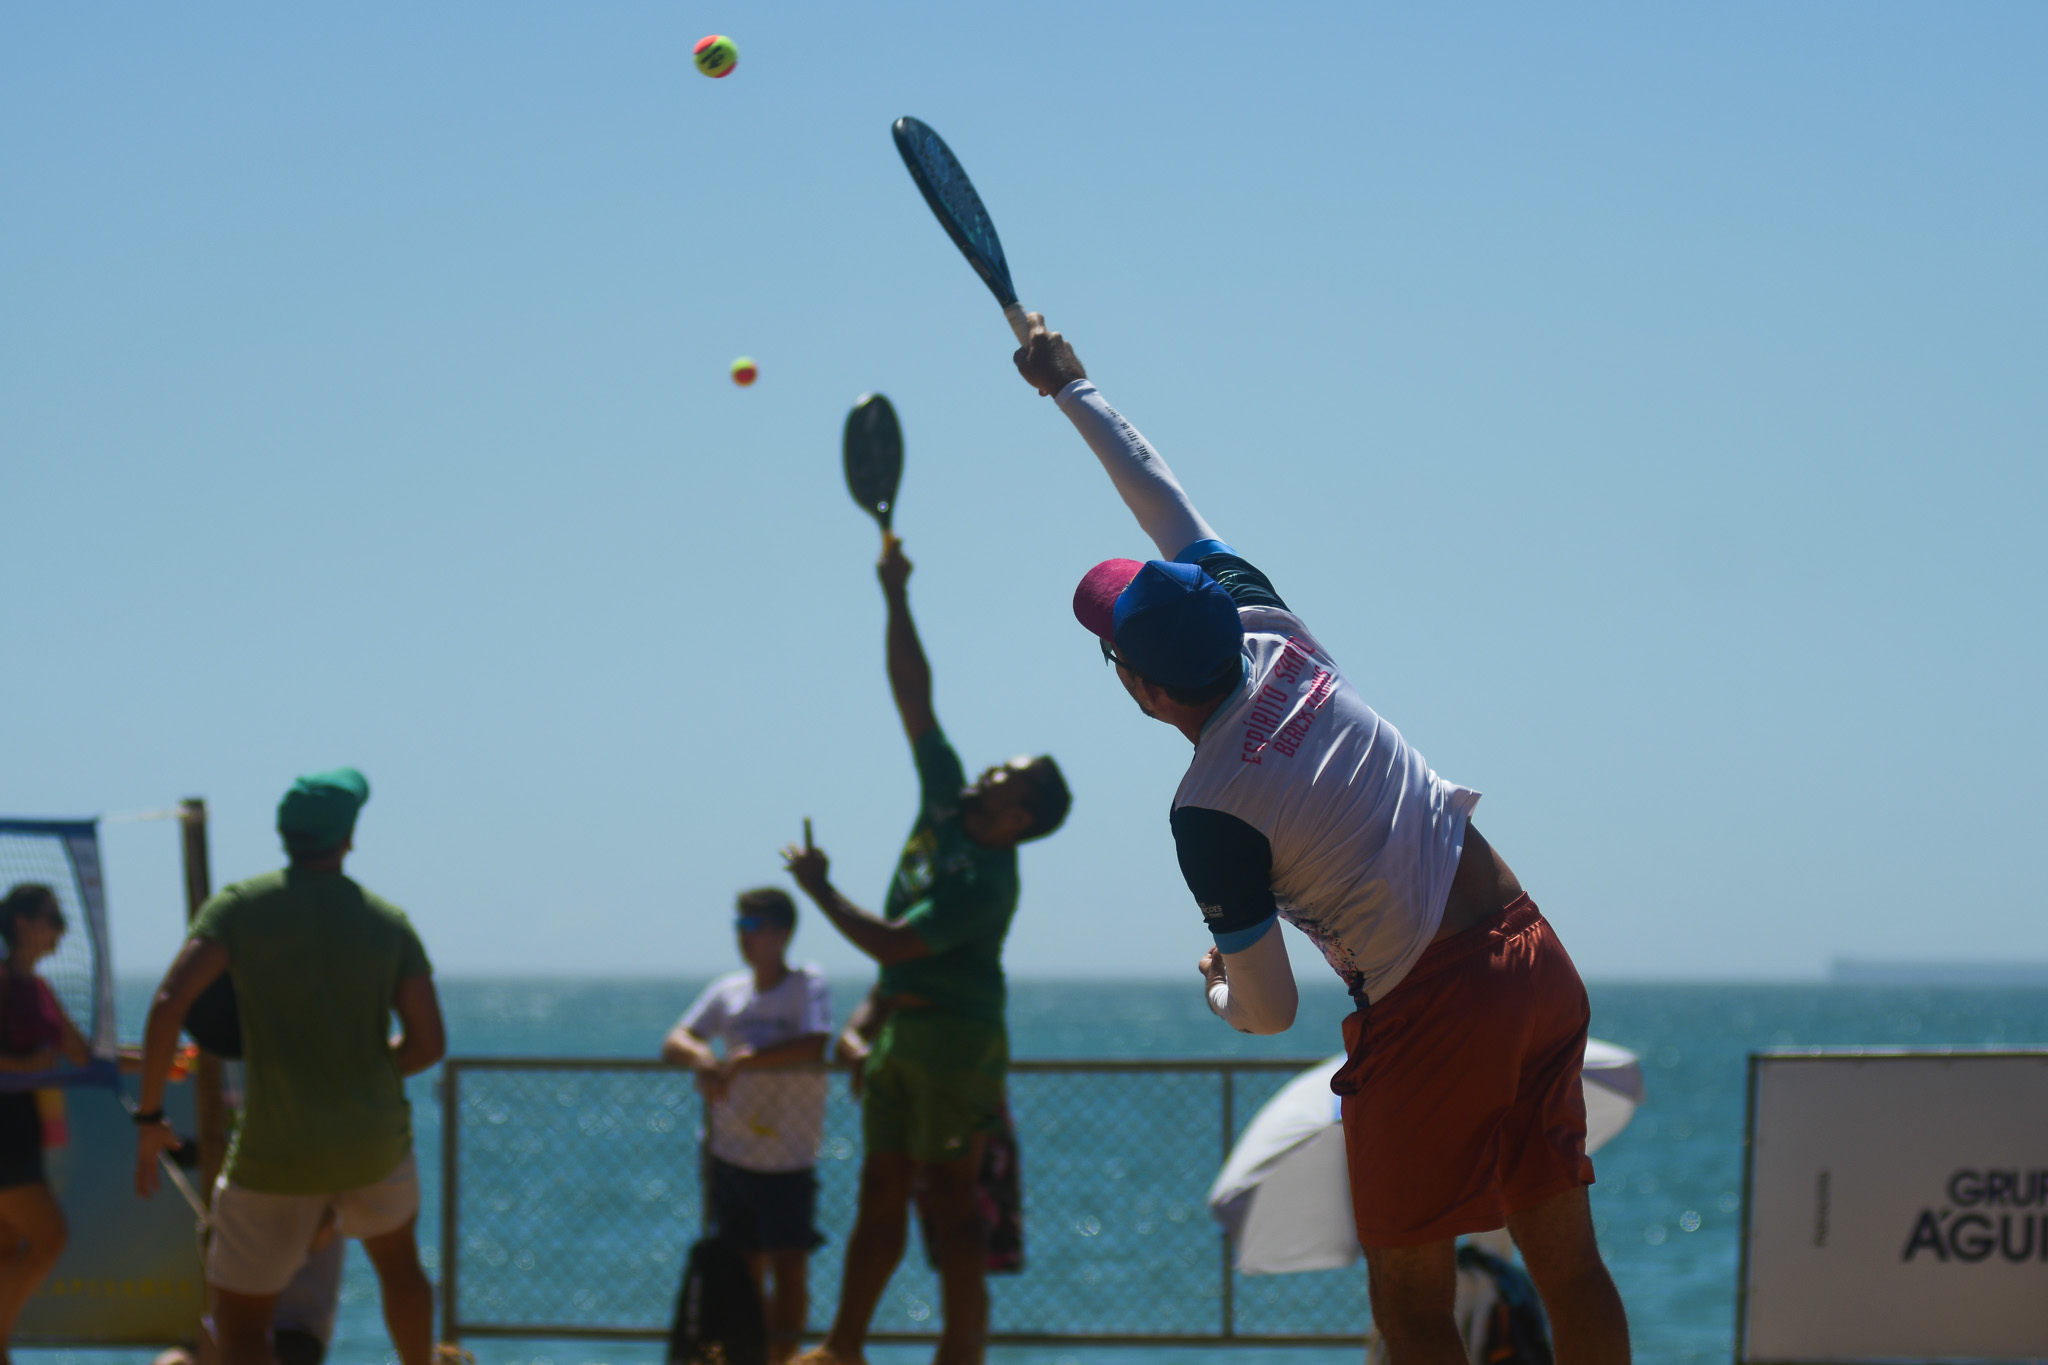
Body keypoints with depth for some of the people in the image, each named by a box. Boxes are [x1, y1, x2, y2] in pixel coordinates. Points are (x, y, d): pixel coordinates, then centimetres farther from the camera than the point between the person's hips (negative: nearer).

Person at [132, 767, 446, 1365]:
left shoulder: (239, 906, -7)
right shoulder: (389, 923, -1)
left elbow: (169, 1002, -17)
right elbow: (428, 1042, -4)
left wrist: (148, 1116, -10)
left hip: (276, 1156, -3)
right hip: (376, 1143, 3)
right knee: (397, 1259, 32)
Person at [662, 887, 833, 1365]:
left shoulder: (807, 985, -5)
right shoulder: (728, 991, 9)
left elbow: (813, 1046, -22)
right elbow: (673, 1043, 4)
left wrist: (741, 1061, -24)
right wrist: (700, 1056, -19)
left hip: (788, 1159, -5)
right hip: (730, 1154, 5)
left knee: (787, 1266, -8)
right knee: (745, 1269, 9)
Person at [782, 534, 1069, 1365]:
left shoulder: (986, 879, -18)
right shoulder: (944, 805, 5)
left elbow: (890, 944, -22)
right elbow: (915, 698, 6)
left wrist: (820, 890, -10)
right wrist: (896, 597, 2)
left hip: (952, 1039, -9)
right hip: (902, 1027, 9)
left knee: (949, 1201, -9)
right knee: (881, 1193, 10)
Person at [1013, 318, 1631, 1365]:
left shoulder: (1209, 815, -15)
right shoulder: (1270, 634, 2)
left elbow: (1269, 1012, -8)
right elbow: (1172, 510, 19)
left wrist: (1218, 989, 16)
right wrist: (1072, 389, 30)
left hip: (1432, 1013, -7)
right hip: (1533, 955, 7)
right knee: (1568, 1266, 10)